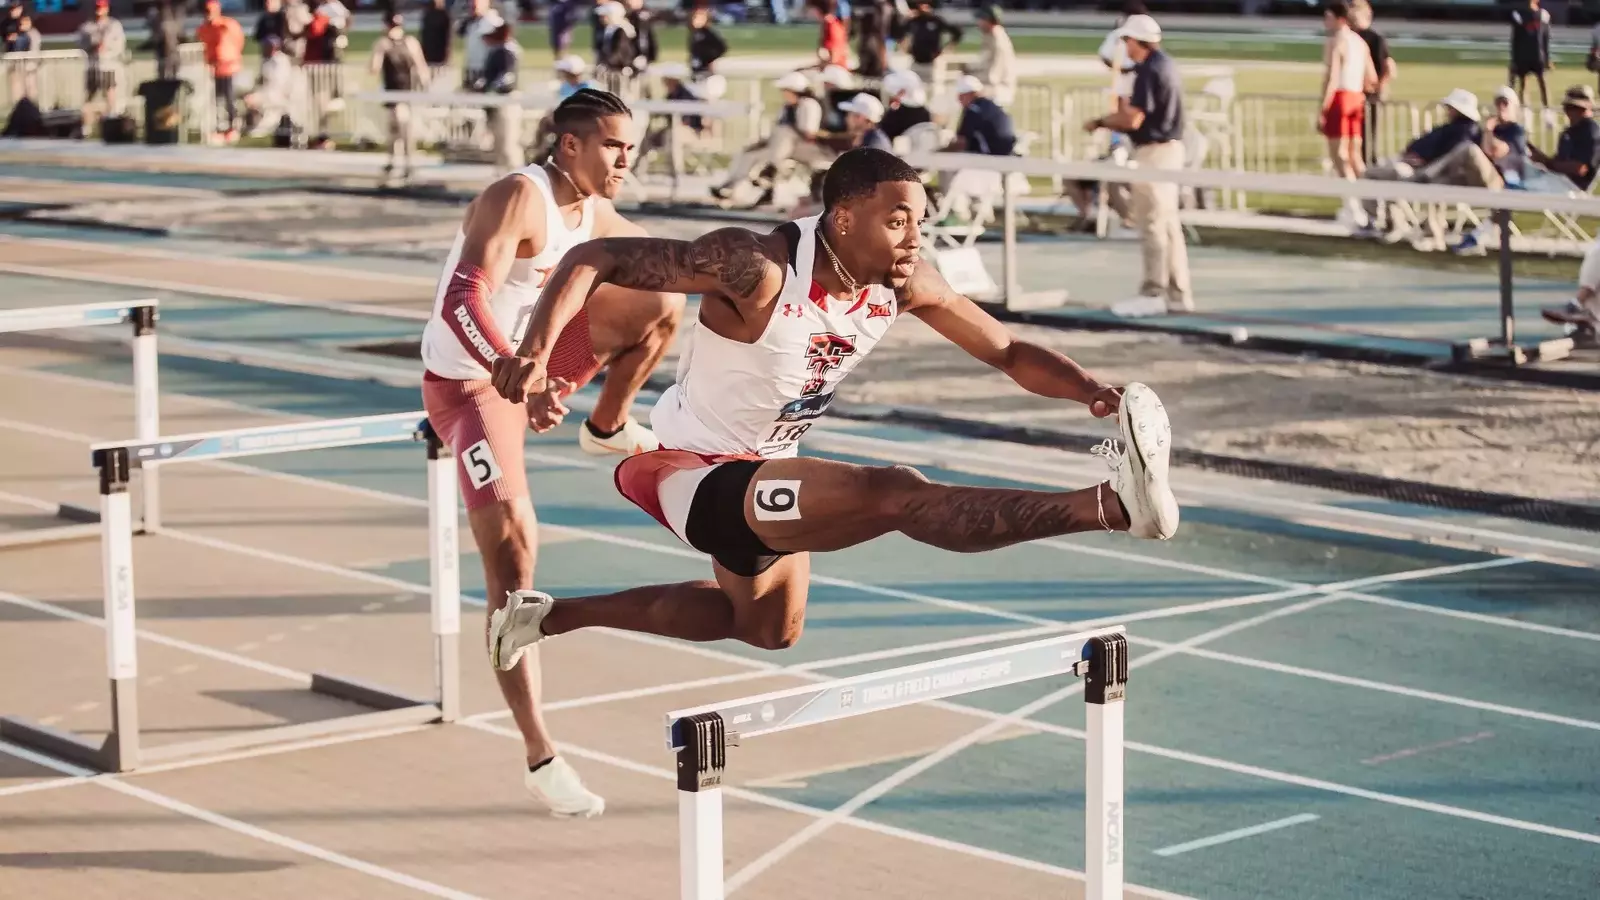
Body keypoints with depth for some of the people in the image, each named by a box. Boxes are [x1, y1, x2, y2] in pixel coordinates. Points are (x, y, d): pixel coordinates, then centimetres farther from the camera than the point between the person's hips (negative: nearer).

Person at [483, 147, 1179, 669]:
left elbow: (1009, 353, -1)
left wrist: (1093, 392, -20)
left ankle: (548, 617, 44)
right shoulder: (757, 268, -31)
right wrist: (537, 349, -45)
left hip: (763, 467, 10)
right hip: (691, 473, -10)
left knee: (768, 628, 33)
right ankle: (1112, 506, -47)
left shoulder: (905, 286, -11)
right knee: (895, 495, -30)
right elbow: (593, 259, -29)